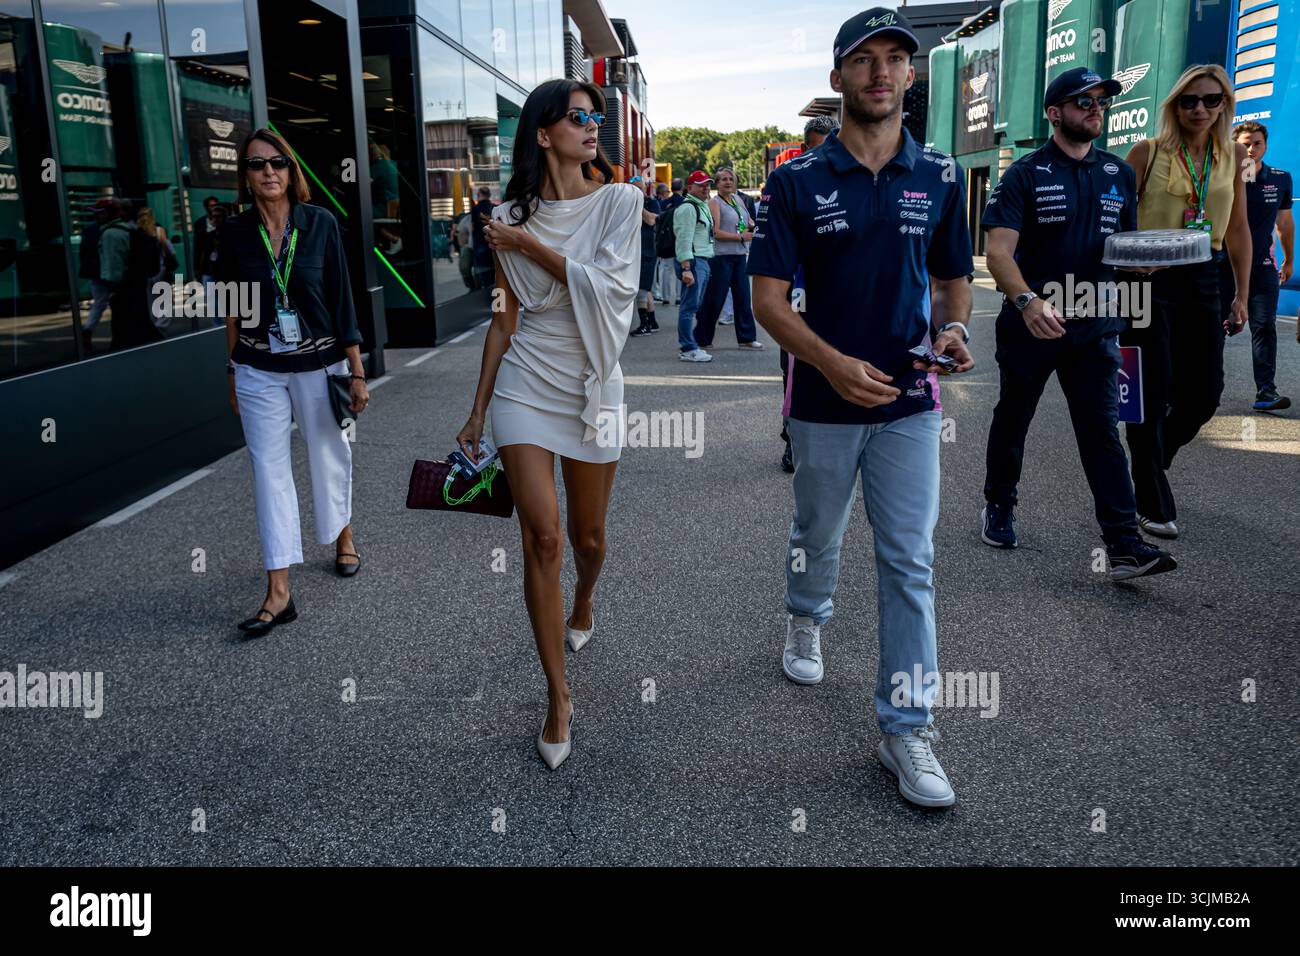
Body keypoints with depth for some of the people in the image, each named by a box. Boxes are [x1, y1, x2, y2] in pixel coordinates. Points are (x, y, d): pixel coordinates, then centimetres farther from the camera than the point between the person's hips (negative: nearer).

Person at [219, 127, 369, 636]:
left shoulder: (320, 223, -6)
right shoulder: (235, 232, -1)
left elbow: (342, 300, -5)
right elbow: (232, 310, 6)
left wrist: (357, 372, -6)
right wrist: (233, 373, 8)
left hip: (319, 364, -1)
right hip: (259, 371, 1)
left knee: (330, 456, 13)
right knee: (269, 470, 0)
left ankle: (343, 536, 41)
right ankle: (278, 592, 2)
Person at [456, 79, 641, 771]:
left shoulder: (619, 201, -1)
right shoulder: (512, 216, 4)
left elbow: (608, 286, -15)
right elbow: (505, 319, 7)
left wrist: (528, 244, -12)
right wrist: (478, 410, 7)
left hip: (593, 387, 0)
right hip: (525, 385, 0)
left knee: (588, 536, 12)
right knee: (542, 534, -9)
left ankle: (582, 609, 49)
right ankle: (558, 696, 2)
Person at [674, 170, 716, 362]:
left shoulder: (703, 206, 22)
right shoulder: (687, 208, -11)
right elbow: (684, 239, -18)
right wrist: (686, 268, -25)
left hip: (703, 261, 10)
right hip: (692, 262, -10)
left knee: (692, 306, 14)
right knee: (690, 306, -9)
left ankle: (686, 345, 21)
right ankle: (688, 350, -7)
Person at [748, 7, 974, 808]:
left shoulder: (940, 177, 3)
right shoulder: (798, 180, -5)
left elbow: (954, 278, 12)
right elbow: (769, 298, -8)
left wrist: (953, 330, -12)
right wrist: (832, 362, -24)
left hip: (909, 402, 1)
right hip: (825, 401, -1)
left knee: (910, 561, -2)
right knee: (819, 533, 19)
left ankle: (906, 727, 7)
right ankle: (807, 620, 50)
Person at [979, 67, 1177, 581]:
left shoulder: (1120, 174, 10)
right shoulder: (1026, 173, -5)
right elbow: (998, 251, -16)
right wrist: (1028, 301, -33)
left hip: (1095, 325, 3)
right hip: (1030, 323, -3)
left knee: (1103, 432, -3)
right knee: (1013, 419, 13)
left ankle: (1124, 546, -6)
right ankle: (999, 506, 34)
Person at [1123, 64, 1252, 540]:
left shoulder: (1232, 155, 10)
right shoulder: (1147, 152, -3)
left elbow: (1238, 228, 14)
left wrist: (1241, 295, 12)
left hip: (1202, 282, 5)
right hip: (1149, 280, -5)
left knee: (1204, 393, 6)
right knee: (1153, 393, -2)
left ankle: (1147, 466, 32)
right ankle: (1152, 505, 10)